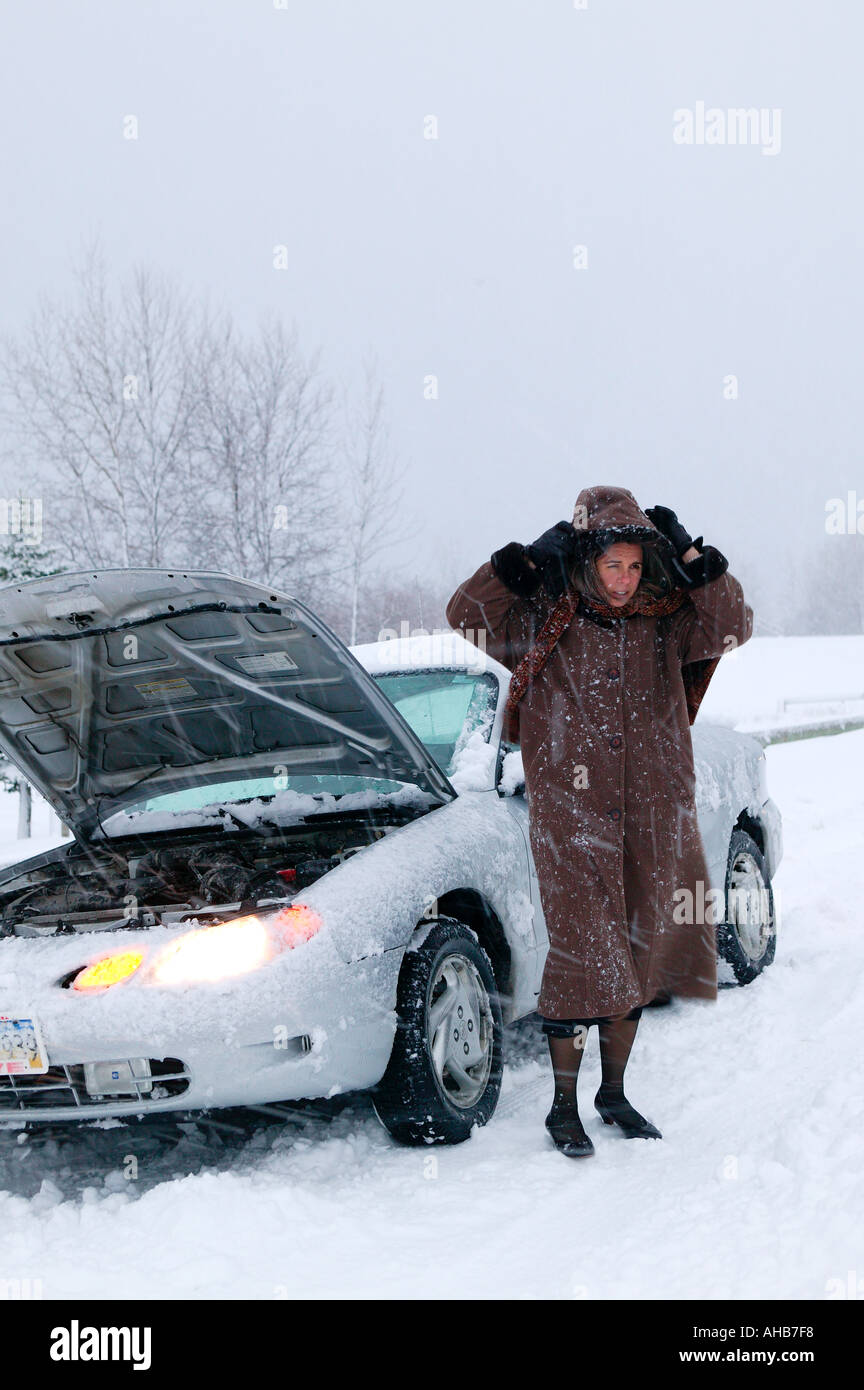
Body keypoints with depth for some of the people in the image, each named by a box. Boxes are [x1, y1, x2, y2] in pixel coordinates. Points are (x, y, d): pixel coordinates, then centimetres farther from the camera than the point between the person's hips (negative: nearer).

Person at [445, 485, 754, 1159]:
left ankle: (614, 1092, 26)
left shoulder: (664, 623, 6)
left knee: (635, 953, 11)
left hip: (652, 812, 4)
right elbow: (467, 617, -10)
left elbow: (733, 627, -3)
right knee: (582, 955, -6)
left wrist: (691, 558, -8)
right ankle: (564, 1106, 6)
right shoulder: (544, 621, -2)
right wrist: (525, 560, -17)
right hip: (570, 811, -4)